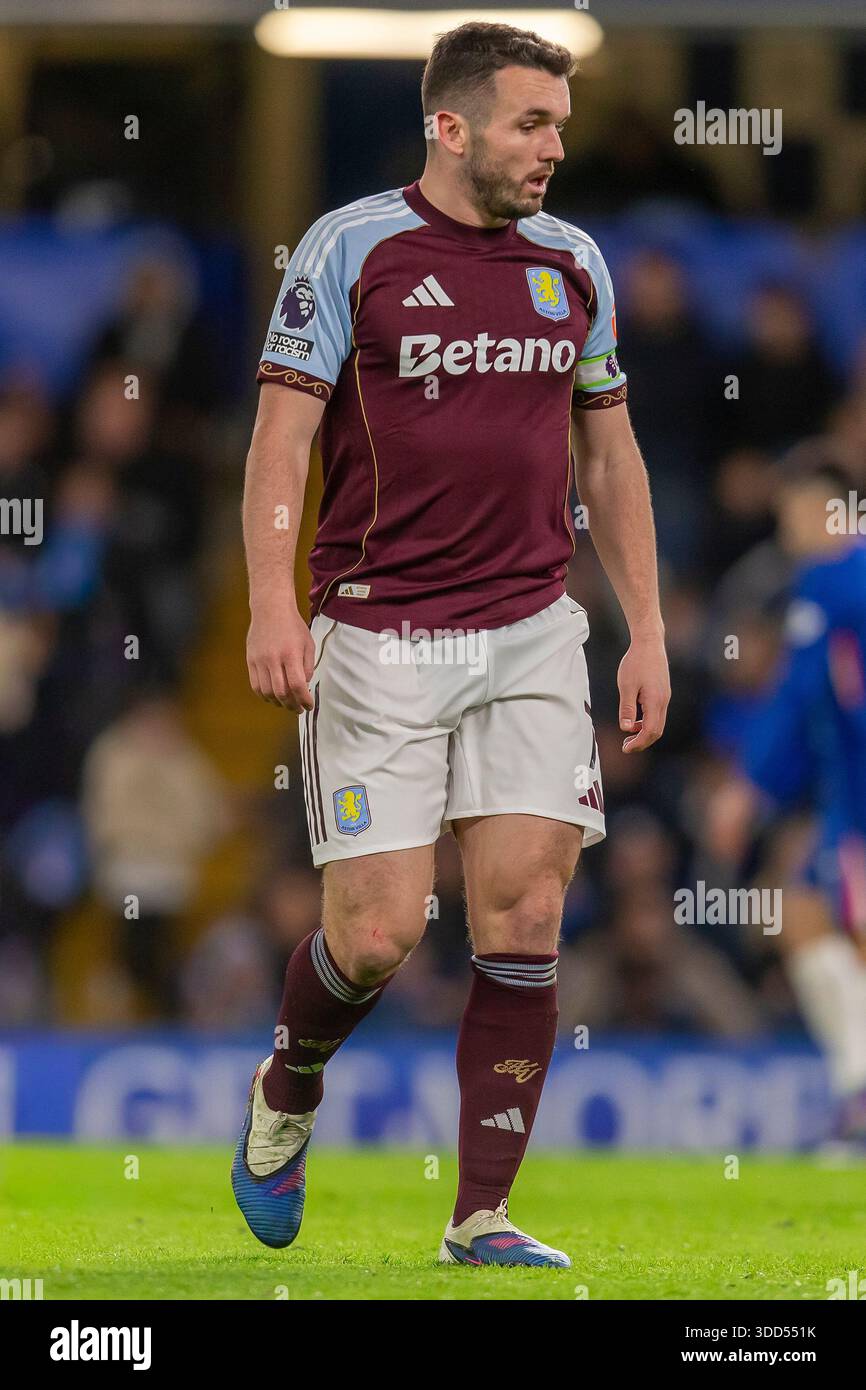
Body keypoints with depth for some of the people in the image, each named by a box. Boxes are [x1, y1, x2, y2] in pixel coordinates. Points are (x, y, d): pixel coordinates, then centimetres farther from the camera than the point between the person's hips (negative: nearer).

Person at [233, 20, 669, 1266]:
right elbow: (282, 436, -8)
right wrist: (273, 606, -19)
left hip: (531, 635, 4)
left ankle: (483, 1217, 2)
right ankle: (287, 1089, 27)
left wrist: (647, 633, 13)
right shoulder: (352, 250, -5)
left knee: (524, 917, -6)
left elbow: (611, 456, 18)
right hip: (377, 639, -4)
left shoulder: (573, 264, 10)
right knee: (378, 933, -6)